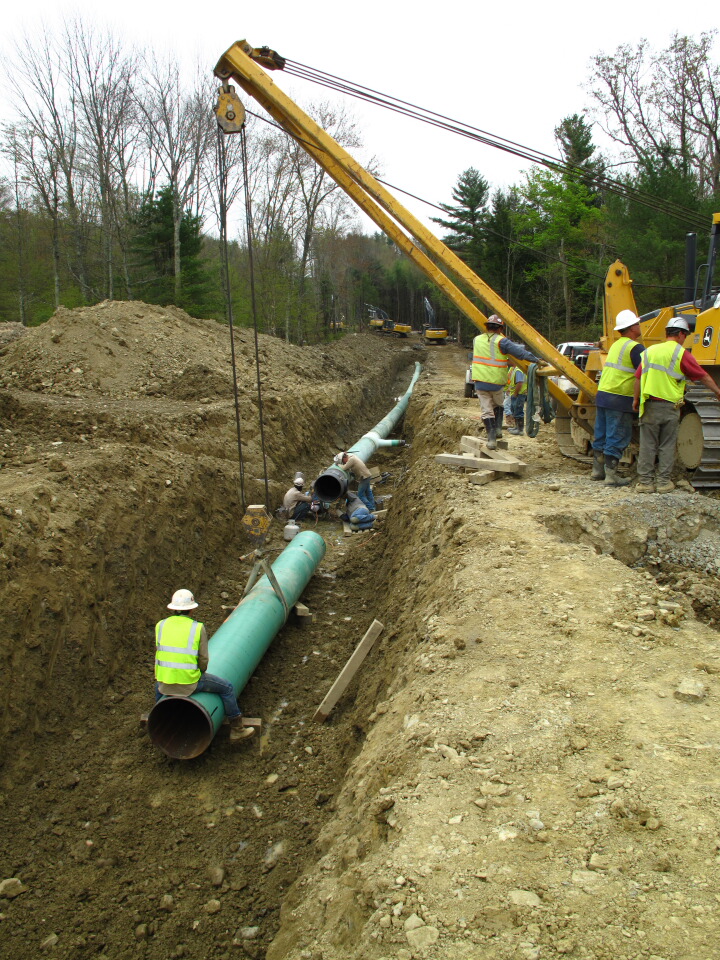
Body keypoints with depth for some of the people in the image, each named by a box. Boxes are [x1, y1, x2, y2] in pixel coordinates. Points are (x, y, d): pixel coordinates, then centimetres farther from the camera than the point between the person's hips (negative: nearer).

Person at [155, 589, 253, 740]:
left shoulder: (161, 625, 0)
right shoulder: (198, 628, -9)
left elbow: (159, 652, 9)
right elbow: (203, 658, -6)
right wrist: (201, 673, 16)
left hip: (165, 683, 4)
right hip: (189, 682, -4)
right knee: (227, 688, 16)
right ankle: (237, 729, 26)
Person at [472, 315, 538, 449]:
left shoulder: (477, 340, 8)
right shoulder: (501, 341, -9)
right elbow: (519, 352, -14)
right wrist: (536, 360, -11)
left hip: (480, 381, 2)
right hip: (496, 382, -2)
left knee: (486, 410, 4)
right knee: (498, 405, 24)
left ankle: (491, 438, -3)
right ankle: (498, 429, 13)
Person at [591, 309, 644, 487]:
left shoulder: (616, 345, 16)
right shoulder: (635, 347, -11)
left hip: (602, 395, 8)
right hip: (619, 400, -8)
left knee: (601, 435, 15)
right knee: (617, 439, -3)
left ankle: (597, 470, 23)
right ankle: (611, 475, -1)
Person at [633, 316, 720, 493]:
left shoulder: (649, 351, 7)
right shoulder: (681, 354, -4)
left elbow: (638, 377, 5)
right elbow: (703, 377, 0)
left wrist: (636, 399, 14)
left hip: (649, 405, 3)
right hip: (670, 406, -2)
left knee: (647, 444, 6)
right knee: (667, 446, 7)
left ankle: (644, 482, 7)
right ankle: (664, 482, 10)